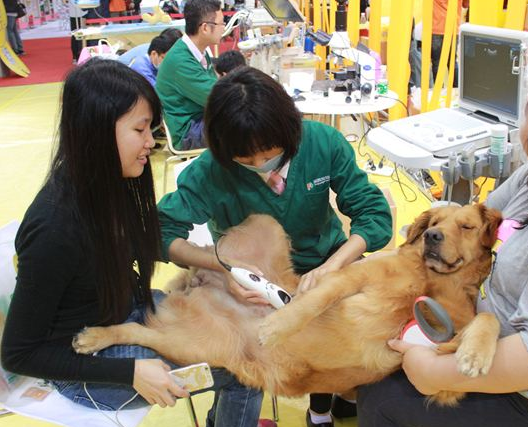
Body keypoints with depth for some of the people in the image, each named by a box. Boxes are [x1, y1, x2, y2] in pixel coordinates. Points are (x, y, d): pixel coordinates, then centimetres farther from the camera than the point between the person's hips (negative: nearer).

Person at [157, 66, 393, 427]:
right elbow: (162, 231, -18)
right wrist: (222, 265, -36)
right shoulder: (212, 171, -21)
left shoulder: (324, 143, -17)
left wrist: (329, 268, -34)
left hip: (325, 264, 3)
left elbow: (374, 212, -17)